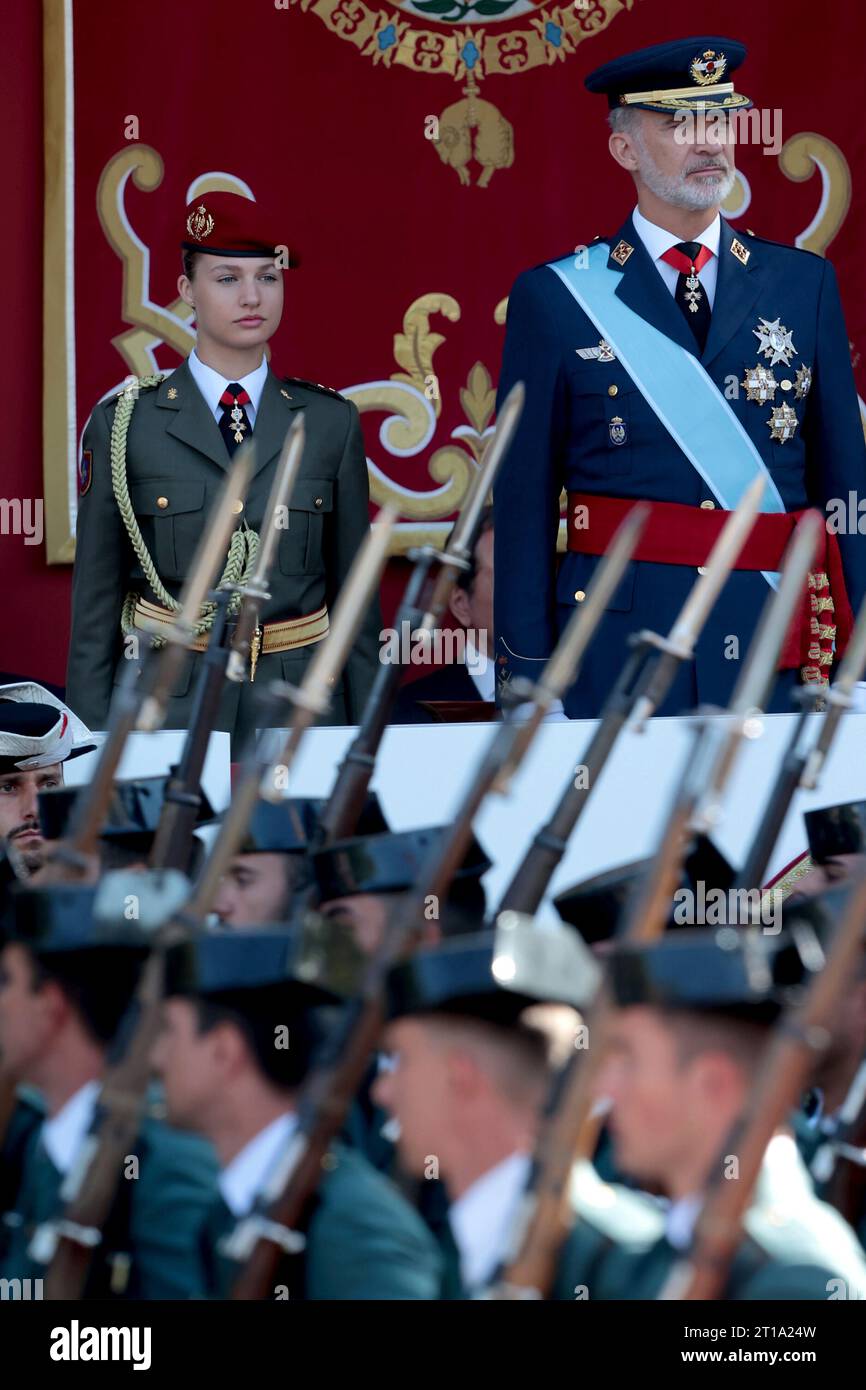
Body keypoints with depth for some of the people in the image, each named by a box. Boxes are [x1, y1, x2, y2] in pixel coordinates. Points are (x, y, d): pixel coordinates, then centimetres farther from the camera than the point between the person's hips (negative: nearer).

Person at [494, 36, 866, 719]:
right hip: (614, 655, -2)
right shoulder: (555, 298, 3)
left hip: (778, 654, 2)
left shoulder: (805, 284, 11)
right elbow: (523, 506, 2)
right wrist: (526, 675, -3)